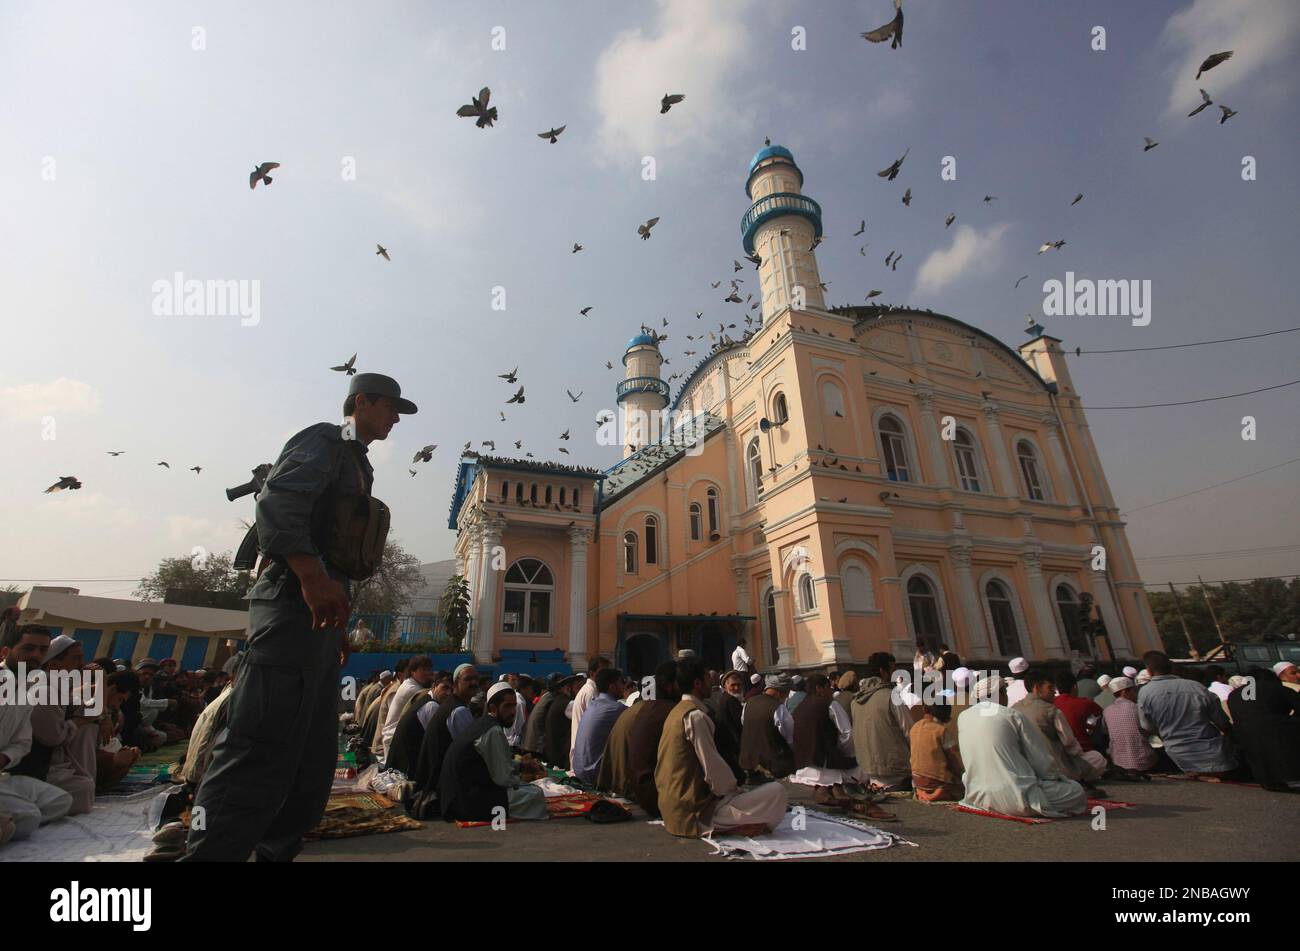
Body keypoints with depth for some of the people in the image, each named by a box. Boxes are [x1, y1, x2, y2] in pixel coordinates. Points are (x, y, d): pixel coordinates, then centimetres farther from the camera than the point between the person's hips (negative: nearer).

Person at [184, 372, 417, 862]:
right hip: (297, 600, -10)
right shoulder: (325, 441, 0)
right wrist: (311, 575, -29)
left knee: (314, 757, 12)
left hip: (321, 605, 10)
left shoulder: (354, 464, 27)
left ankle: (274, 852, 20)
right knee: (262, 748, -13)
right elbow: (277, 503, -19)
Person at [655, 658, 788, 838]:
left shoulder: (675, 713, 11)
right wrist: (735, 789, -1)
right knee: (776, 792, -13)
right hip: (695, 811, -9)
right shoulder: (696, 715, -18)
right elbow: (713, 770, -19)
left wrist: (732, 789, 15)